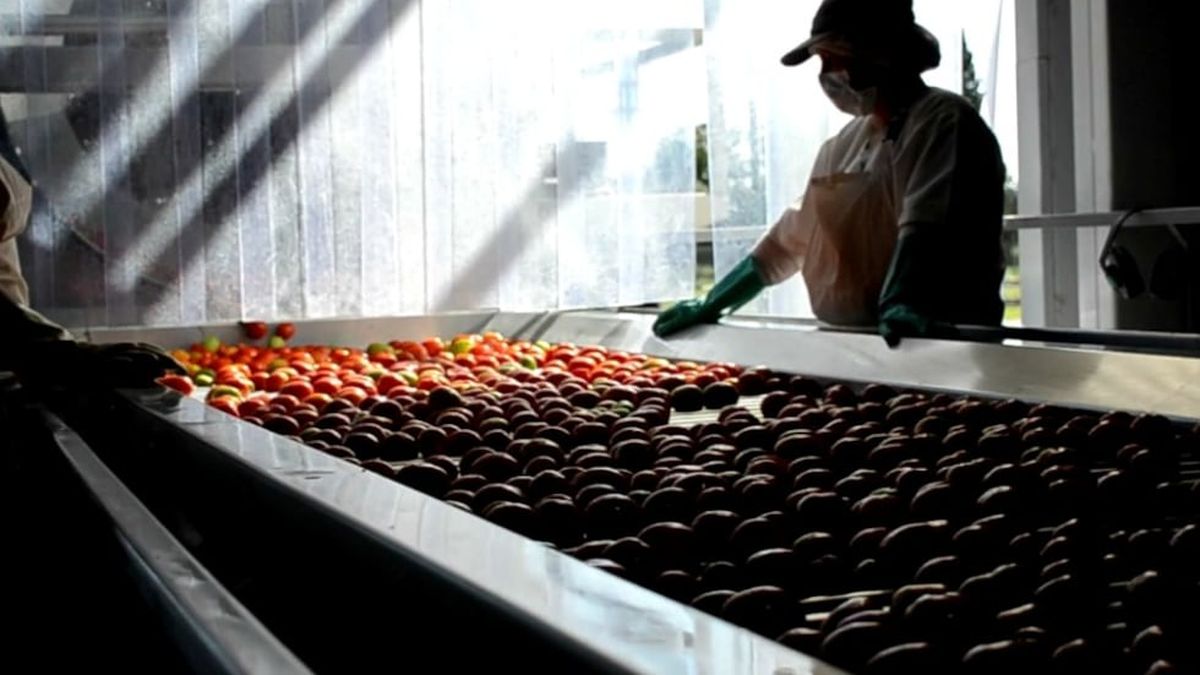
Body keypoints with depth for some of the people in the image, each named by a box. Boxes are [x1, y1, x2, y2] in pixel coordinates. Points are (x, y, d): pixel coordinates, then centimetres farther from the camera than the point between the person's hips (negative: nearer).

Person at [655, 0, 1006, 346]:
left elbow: (924, 227, -21)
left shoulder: (943, 121, -5)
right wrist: (709, 306, 24)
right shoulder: (846, 144, 19)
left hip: (931, 341, -6)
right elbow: (789, 239, 25)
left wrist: (899, 308, -37)